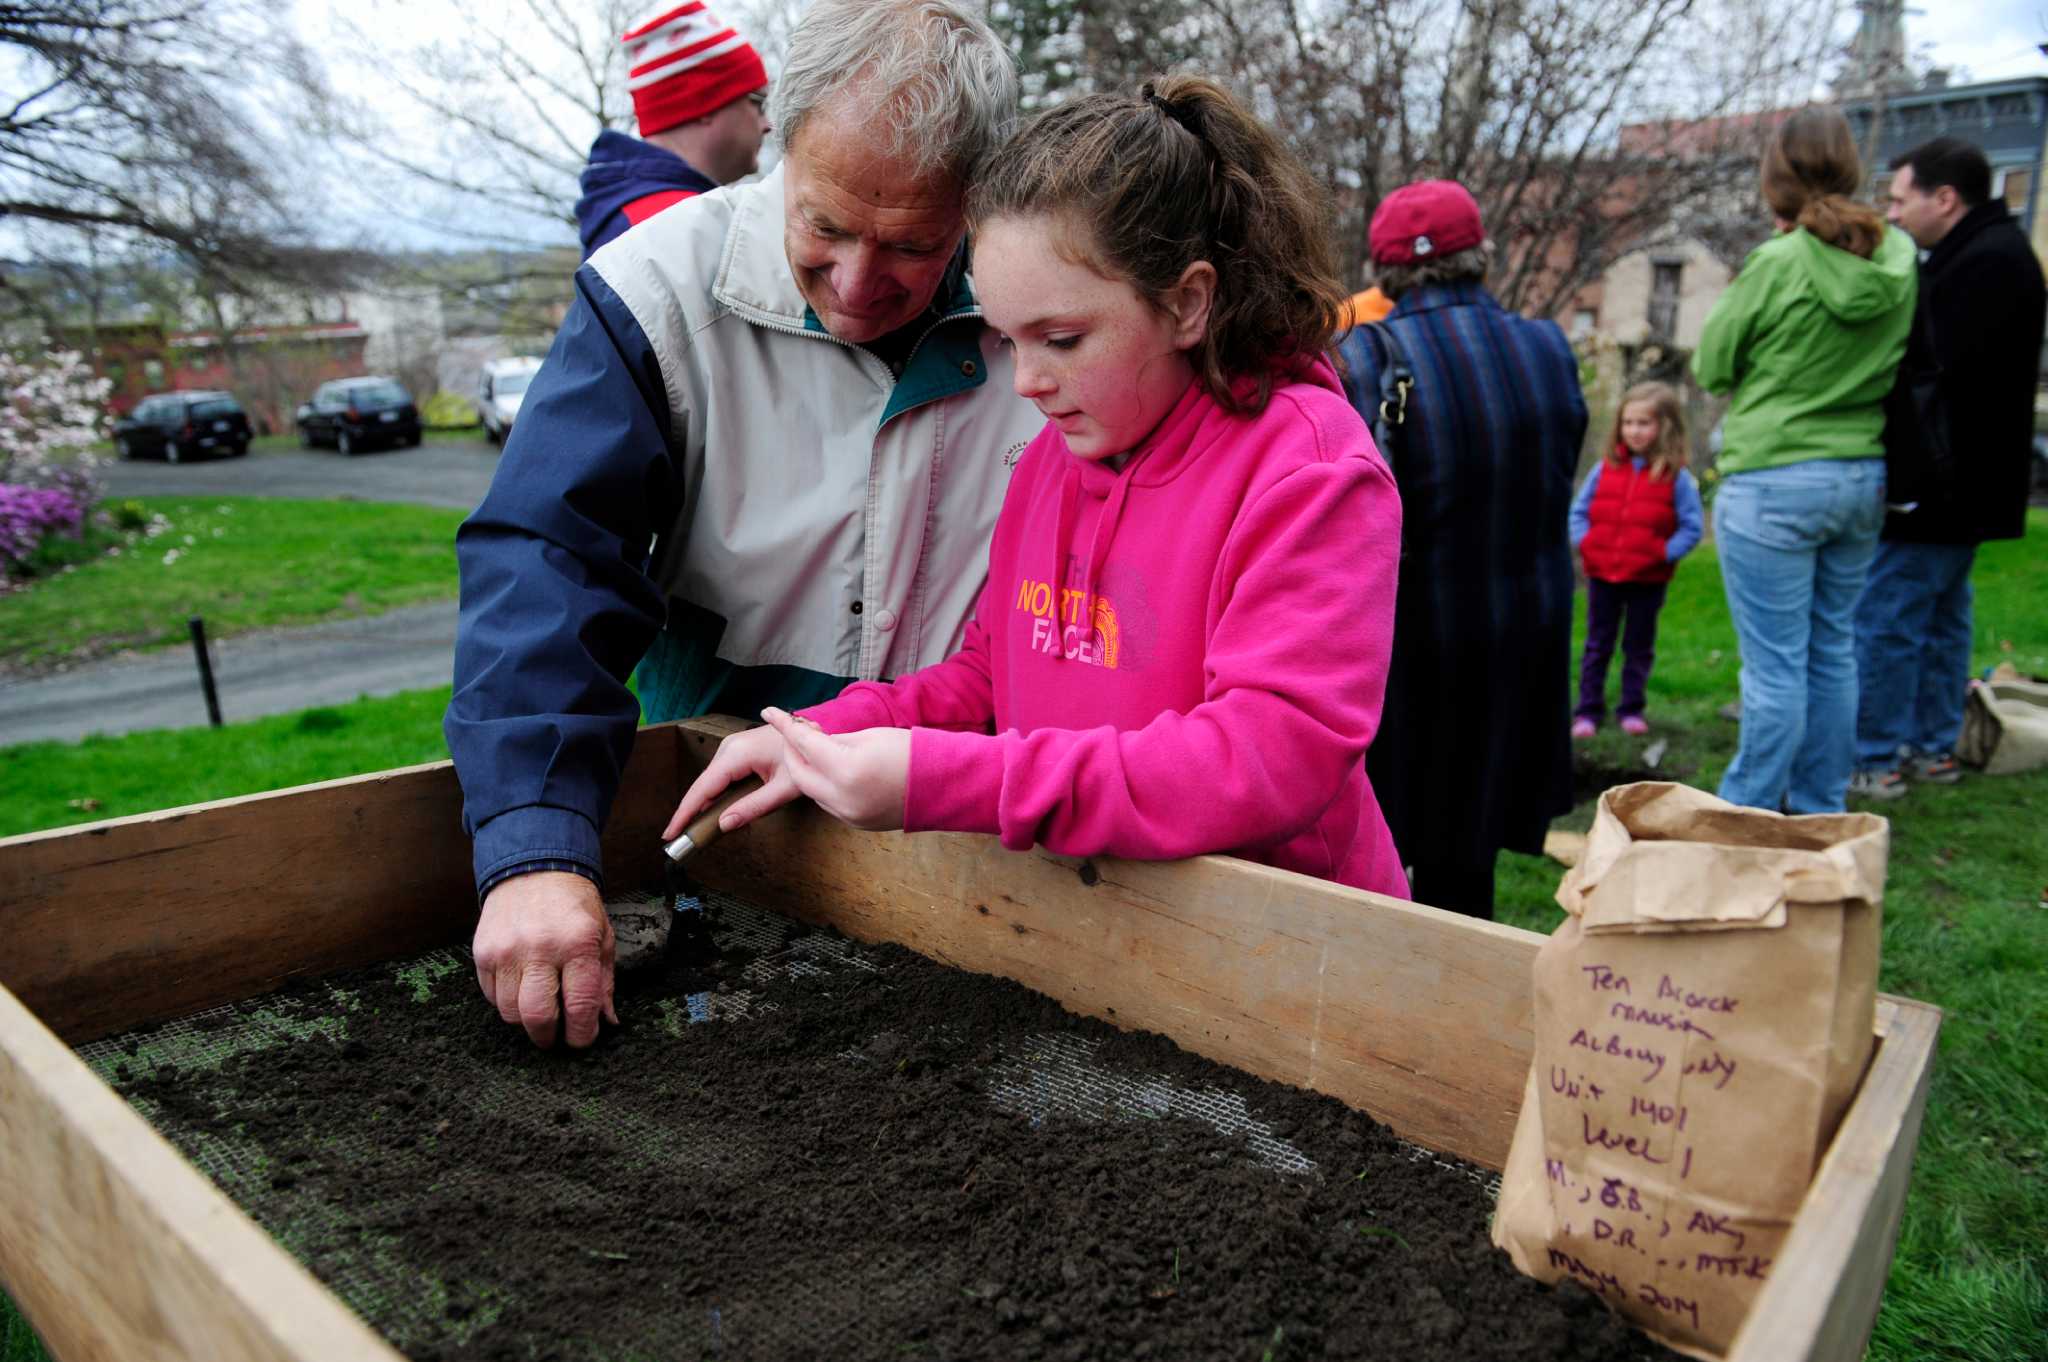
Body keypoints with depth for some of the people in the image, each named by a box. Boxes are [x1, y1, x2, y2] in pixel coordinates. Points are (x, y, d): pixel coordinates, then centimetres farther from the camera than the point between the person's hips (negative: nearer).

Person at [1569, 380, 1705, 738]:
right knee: (1598, 645, 9)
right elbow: (1578, 511, 8)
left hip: (1649, 579, -2)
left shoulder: (1676, 477, -6)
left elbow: (1692, 527, -4)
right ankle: (1588, 710, 16)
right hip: (1602, 574, 2)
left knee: (1639, 647, 11)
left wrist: (1665, 553, -15)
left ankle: (1631, 709, 23)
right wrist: (1584, 544, -5)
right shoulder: (1605, 468, 1)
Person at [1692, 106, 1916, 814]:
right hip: (1865, 476, 7)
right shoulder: (1900, 258, 3)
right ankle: (1820, 812, 27)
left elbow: (1711, 367, -4)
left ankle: (1748, 817, 9)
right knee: (1834, 651, 15)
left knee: (1775, 666, -1)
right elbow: (1903, 365, 16)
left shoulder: (1777, 264, -15)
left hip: (1774, 480, -6)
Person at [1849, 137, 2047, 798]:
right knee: (1940, 617, 16)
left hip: (1935, 488, -11)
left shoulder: (1988, 263, -17)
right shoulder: (1989, 254, 17)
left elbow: (1930, 367, -23)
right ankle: (1933, 749, 26)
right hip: (1962, 485, 11)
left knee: (1885, 622, -6)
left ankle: (1873, 762, 1)